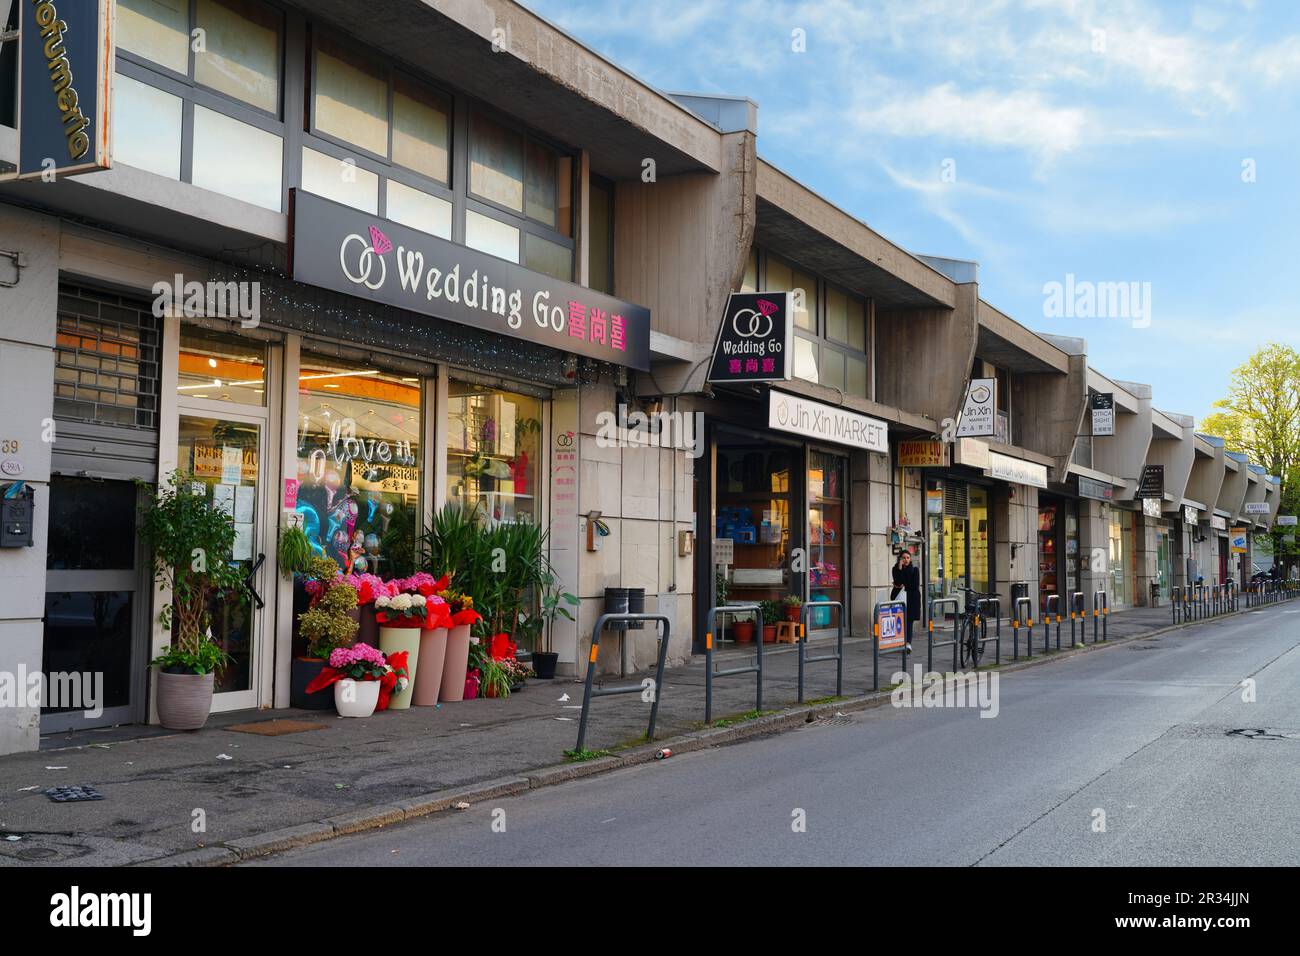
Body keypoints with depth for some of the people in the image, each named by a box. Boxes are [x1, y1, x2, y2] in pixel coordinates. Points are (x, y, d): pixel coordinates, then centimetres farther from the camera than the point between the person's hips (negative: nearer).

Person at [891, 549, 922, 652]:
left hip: (911, 598, -1)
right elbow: (897, 582, -10)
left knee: (909, 621, -9)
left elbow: (915, 586, -2)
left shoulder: (915, 569, 6)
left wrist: (904, 587, -4)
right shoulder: (896, 569, 7)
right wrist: (900, 568, -14)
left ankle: (908, 643, -18)